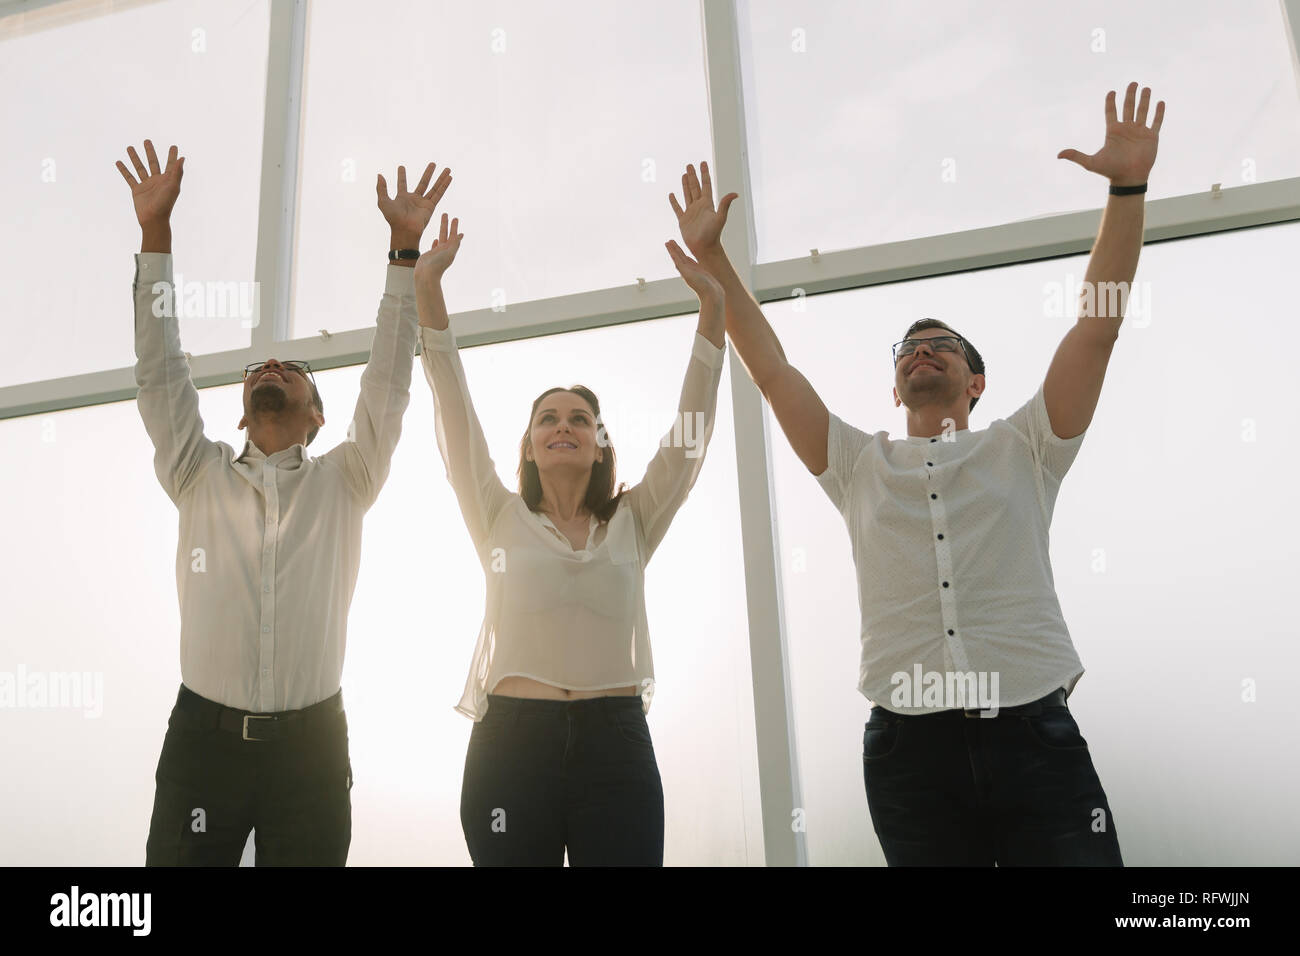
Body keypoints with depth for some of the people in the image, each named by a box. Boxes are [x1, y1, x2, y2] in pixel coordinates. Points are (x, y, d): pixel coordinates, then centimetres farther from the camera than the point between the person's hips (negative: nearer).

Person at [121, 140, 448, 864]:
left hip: (311, 742, 0)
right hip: (202, 735, 1)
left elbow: (388, 383, 0)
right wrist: (155, 232, -2)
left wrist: (406, 248, -5)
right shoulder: (201, 476, 10)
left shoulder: (343, 483, 7)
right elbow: (162, 374, 3)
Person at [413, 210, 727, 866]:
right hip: (511, 741, 0)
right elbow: (454, 414, 3)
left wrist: (713, 305, -5)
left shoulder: (633, 522, 12)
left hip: (616, 743, 1)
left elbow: (689, 431, 3)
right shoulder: (502, 519, 10)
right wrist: (427, 288, -4)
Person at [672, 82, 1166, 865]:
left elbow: (1098, 326, 3)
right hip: (909, 746, 1)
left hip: (1035, 735, -1)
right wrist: (712, 255, 8)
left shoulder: (1021, 450, 11)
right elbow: (772, 369, 10)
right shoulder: (859, 465, 13)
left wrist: (1128, 188, -3)